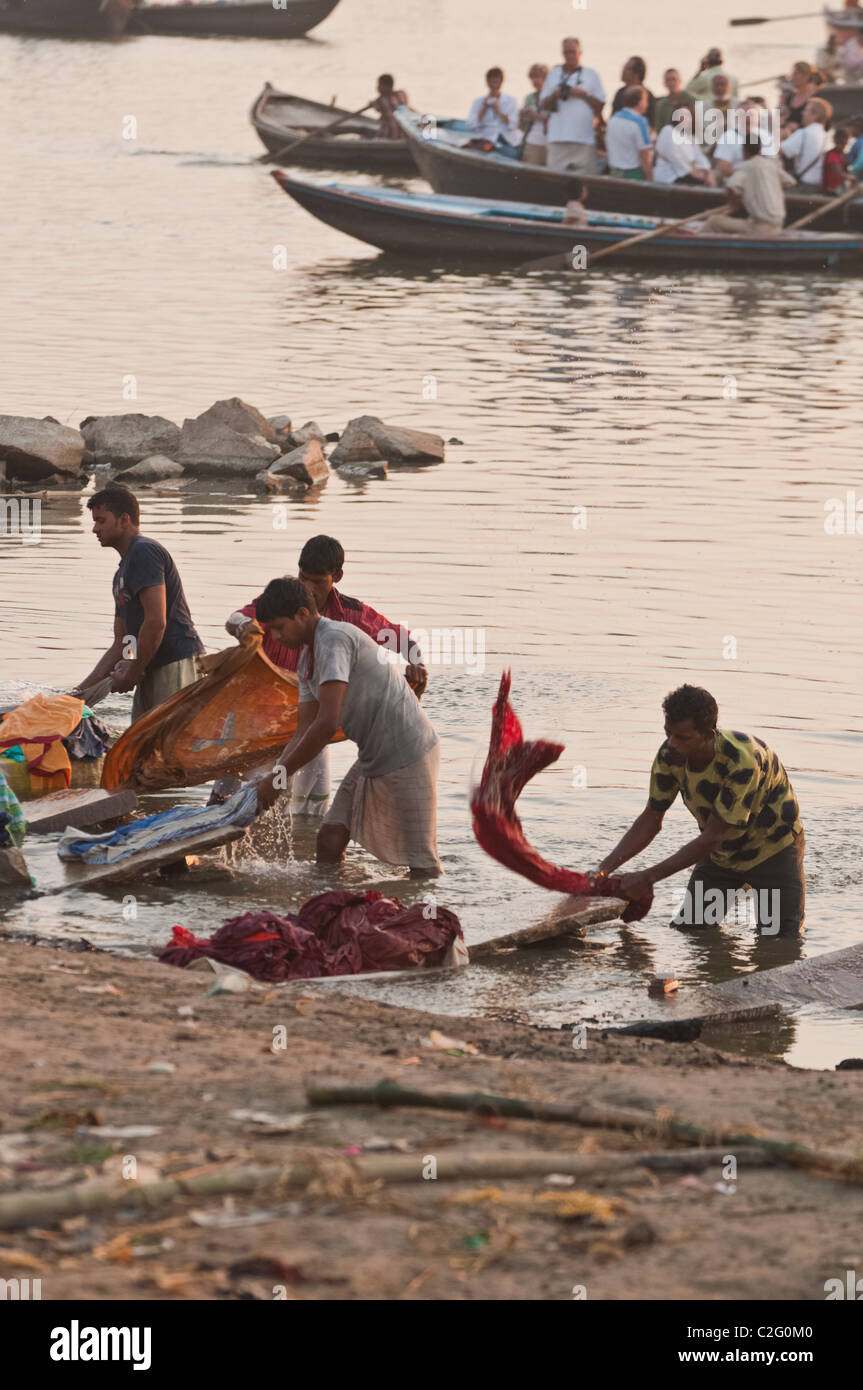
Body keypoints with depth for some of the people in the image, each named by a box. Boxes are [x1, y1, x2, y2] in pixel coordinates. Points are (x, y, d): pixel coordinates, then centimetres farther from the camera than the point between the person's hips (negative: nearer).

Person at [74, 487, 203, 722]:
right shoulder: (122, 574, 25)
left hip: (176, 665, -11)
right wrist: (84, 689, 18)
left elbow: (156, 622, -18)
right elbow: (120, 643, 26)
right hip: (153, 671, 11)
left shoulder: (145, 552, -8)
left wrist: (131, 676, -10)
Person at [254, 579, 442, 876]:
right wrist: (267, 782, 0)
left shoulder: (335, 640, -20)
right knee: (330, 838, 3)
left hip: (409, 754, -10)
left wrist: (278, 777, -22)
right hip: (373, 758, 10)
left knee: (420, 859, -6)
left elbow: (327, 724, -26)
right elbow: (304, 732, 13)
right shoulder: (307, 660, 12)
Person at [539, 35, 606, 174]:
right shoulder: (554, 74, 16)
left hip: (584, 138, -2)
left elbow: (600, 106, 6)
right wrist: (554, 96, -5)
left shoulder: (591, 75, 11)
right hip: (558, 137, 2)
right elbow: (543, 105, 15)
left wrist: (583, 94, -7)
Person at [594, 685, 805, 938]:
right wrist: (606, 867, -20)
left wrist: (647, 877, -34)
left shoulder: (741, 761, -39)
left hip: (773, 848, -5)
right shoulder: (670, 755, -20)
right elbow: (651, 819, -7)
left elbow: (711, 838, -35)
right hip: (722, 855, 5)